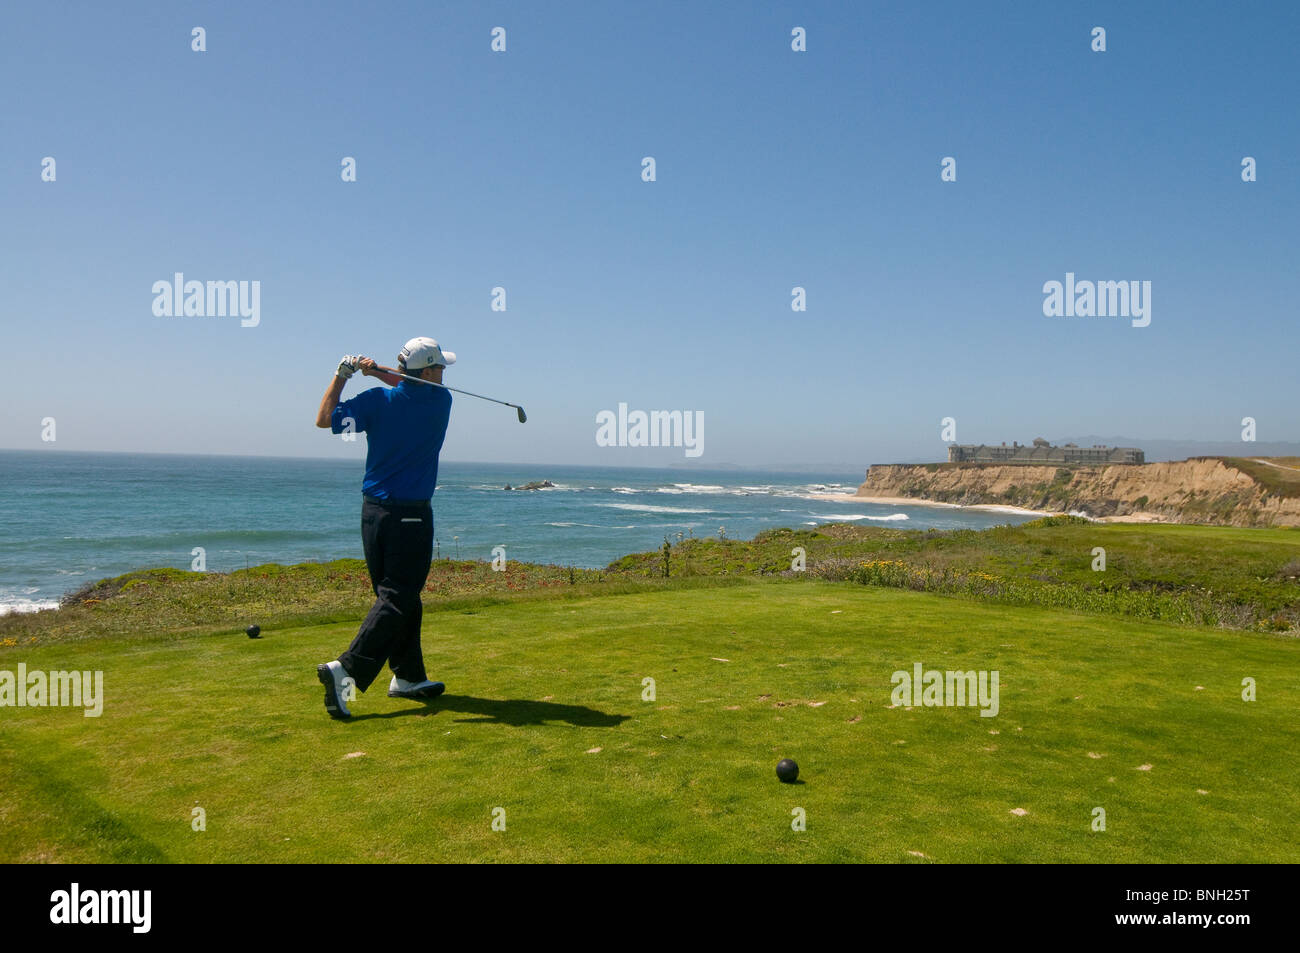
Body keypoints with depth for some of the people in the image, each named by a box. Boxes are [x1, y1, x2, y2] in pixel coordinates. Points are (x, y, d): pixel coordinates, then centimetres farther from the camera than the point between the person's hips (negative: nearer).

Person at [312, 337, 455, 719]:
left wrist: (342, 375, 6)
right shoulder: (441, 401, -4)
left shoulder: (378, 400, -3)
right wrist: (378, 372, 4)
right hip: (411, 515, -5)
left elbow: (324, 419, 3)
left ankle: (409, 676, 21)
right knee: (396, 600, -5)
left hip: (373, 512, 5)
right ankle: (347, 669, -19)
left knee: (399, 596, 14)